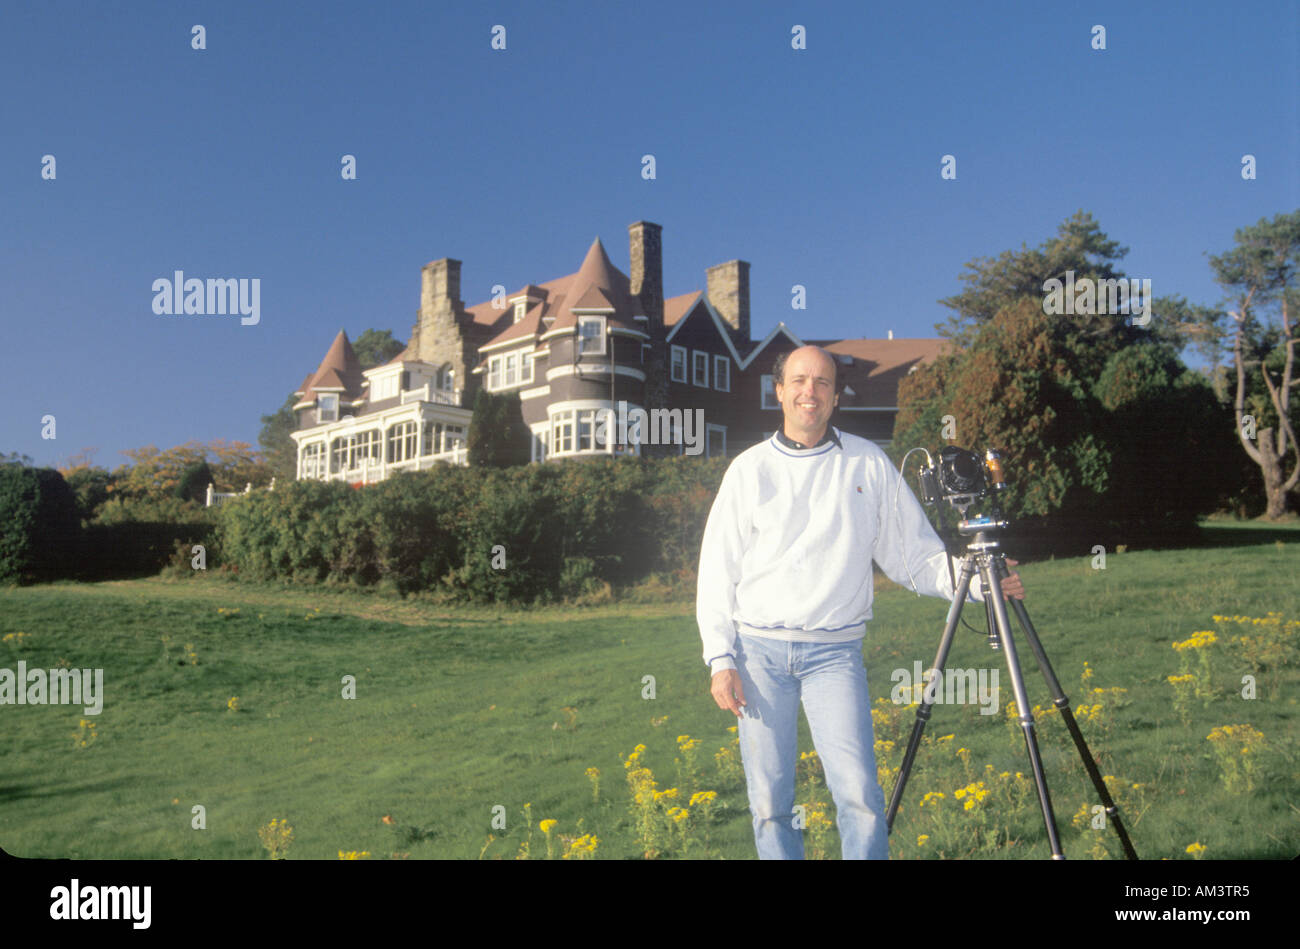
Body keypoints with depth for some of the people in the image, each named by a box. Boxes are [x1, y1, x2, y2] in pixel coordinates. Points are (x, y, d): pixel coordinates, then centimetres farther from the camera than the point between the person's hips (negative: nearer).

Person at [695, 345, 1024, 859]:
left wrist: (977, 581, -6)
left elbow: (915, 553, 10)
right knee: (769, 800, 5)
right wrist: (721, 659, -1)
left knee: (859, 792, -12)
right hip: (758, 648, 1)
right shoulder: (749, 468, 6)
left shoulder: (870, 464, 8)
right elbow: (717, 570, 6)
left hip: (835, 651, 0)